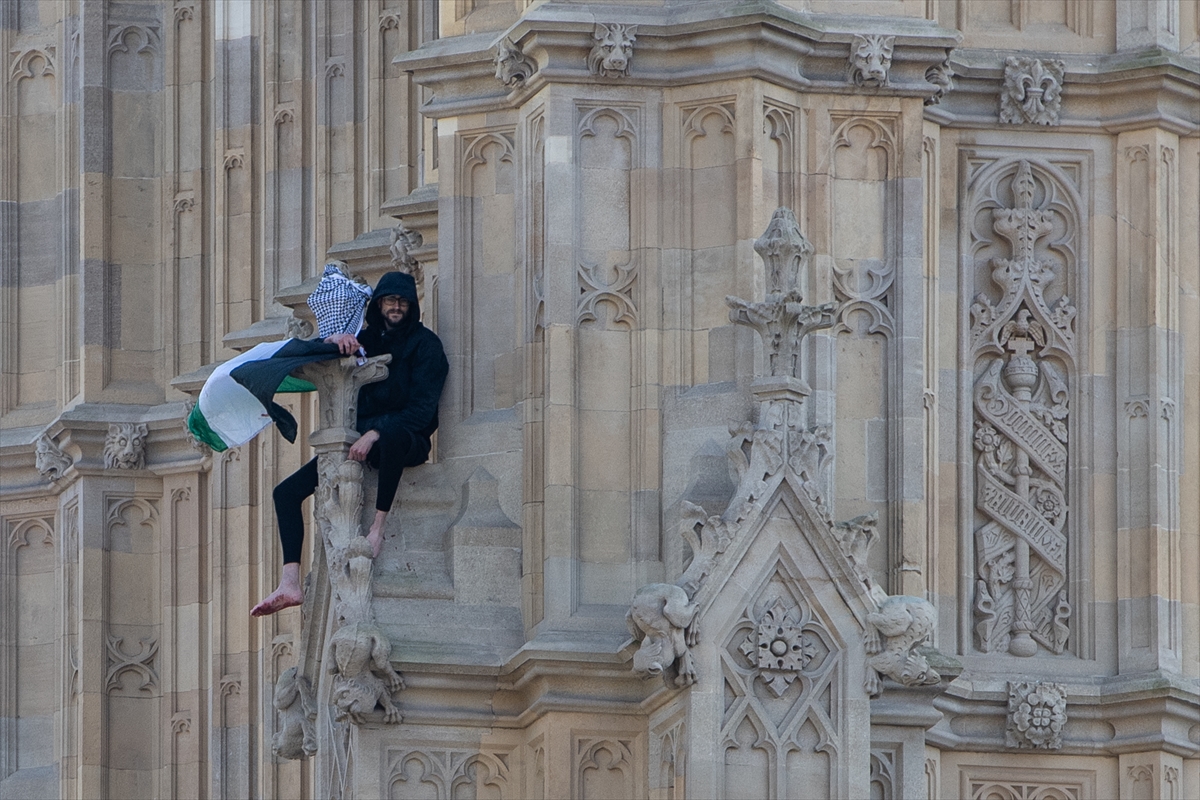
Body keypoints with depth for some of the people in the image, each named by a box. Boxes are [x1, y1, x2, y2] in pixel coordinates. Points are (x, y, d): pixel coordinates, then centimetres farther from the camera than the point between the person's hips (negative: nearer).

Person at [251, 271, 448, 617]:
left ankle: (379, 525, -35)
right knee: (287, 491, -4)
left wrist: (375, 434, -24)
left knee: (391, 432, -46)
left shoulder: (425, 343, -3)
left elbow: (422, 409, -14)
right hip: (361, 441, 7)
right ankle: (290, 585, -14)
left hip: (407, 441, -7)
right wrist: (335, 339, -13)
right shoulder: (368, 339, 14)